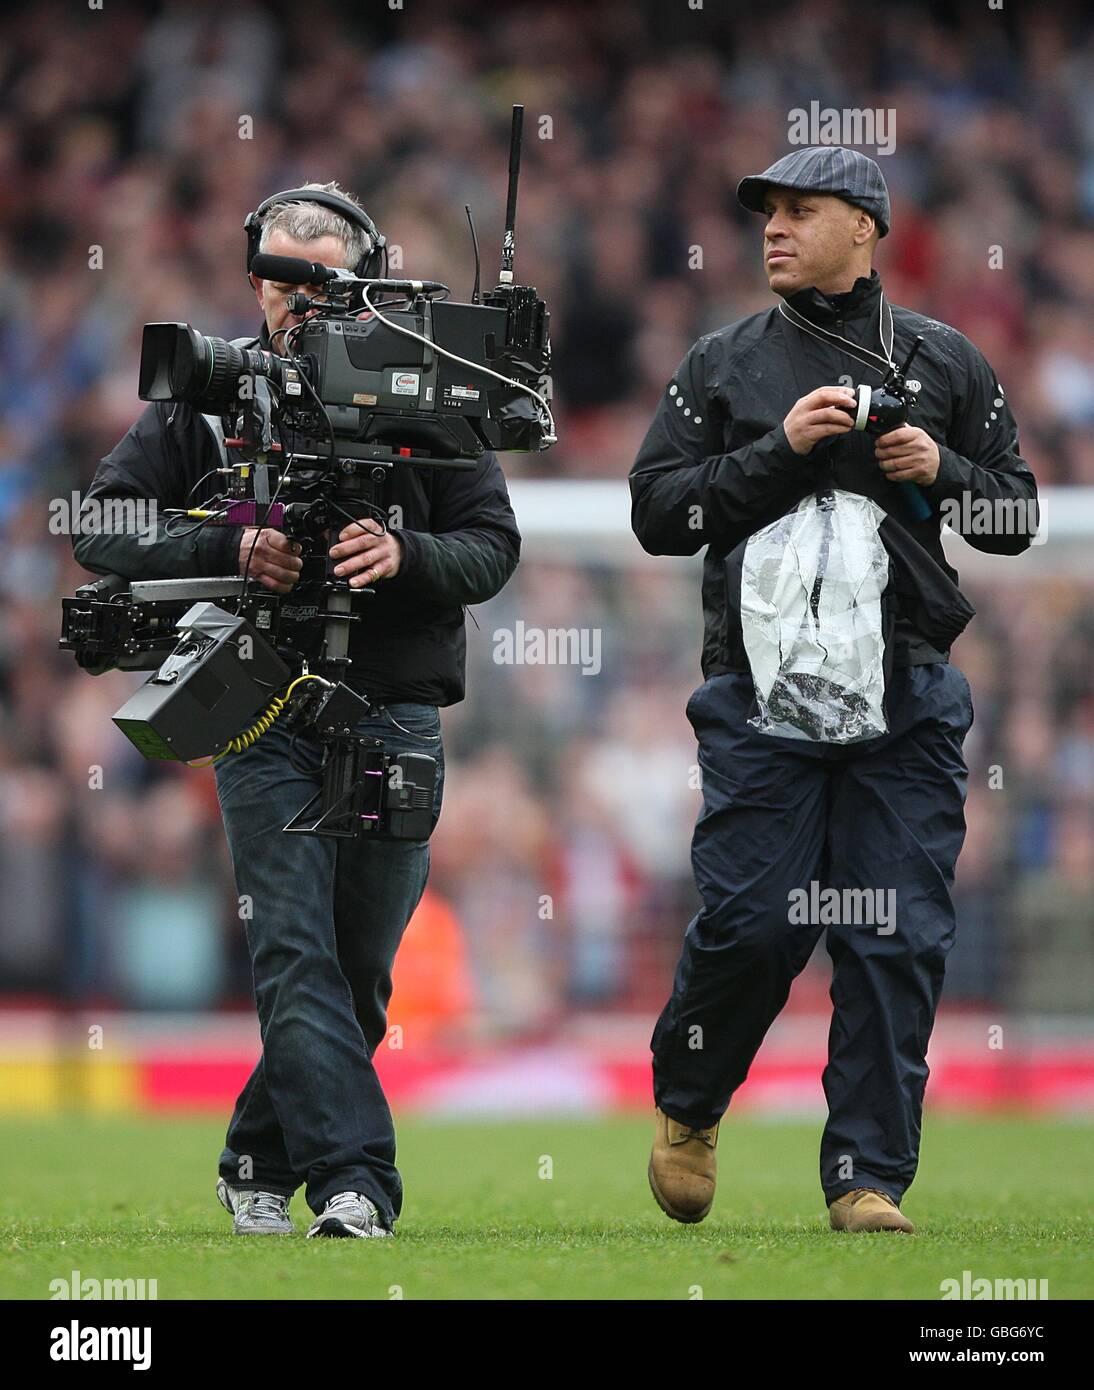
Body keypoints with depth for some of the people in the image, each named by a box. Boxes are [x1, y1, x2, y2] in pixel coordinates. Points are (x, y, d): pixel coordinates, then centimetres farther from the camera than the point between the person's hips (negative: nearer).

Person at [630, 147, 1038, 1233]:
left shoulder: (945, 365, 12)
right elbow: (657, 512, 1)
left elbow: (1016, 519, 15)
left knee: (899, 940, -4)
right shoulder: (724, 366, 9)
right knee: (751, 923, -6)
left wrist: (943, 471, -5)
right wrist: (779, 450, -9)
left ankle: (869, 1177, 2)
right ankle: (687, 1107, 21)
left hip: (909, 692, 1)